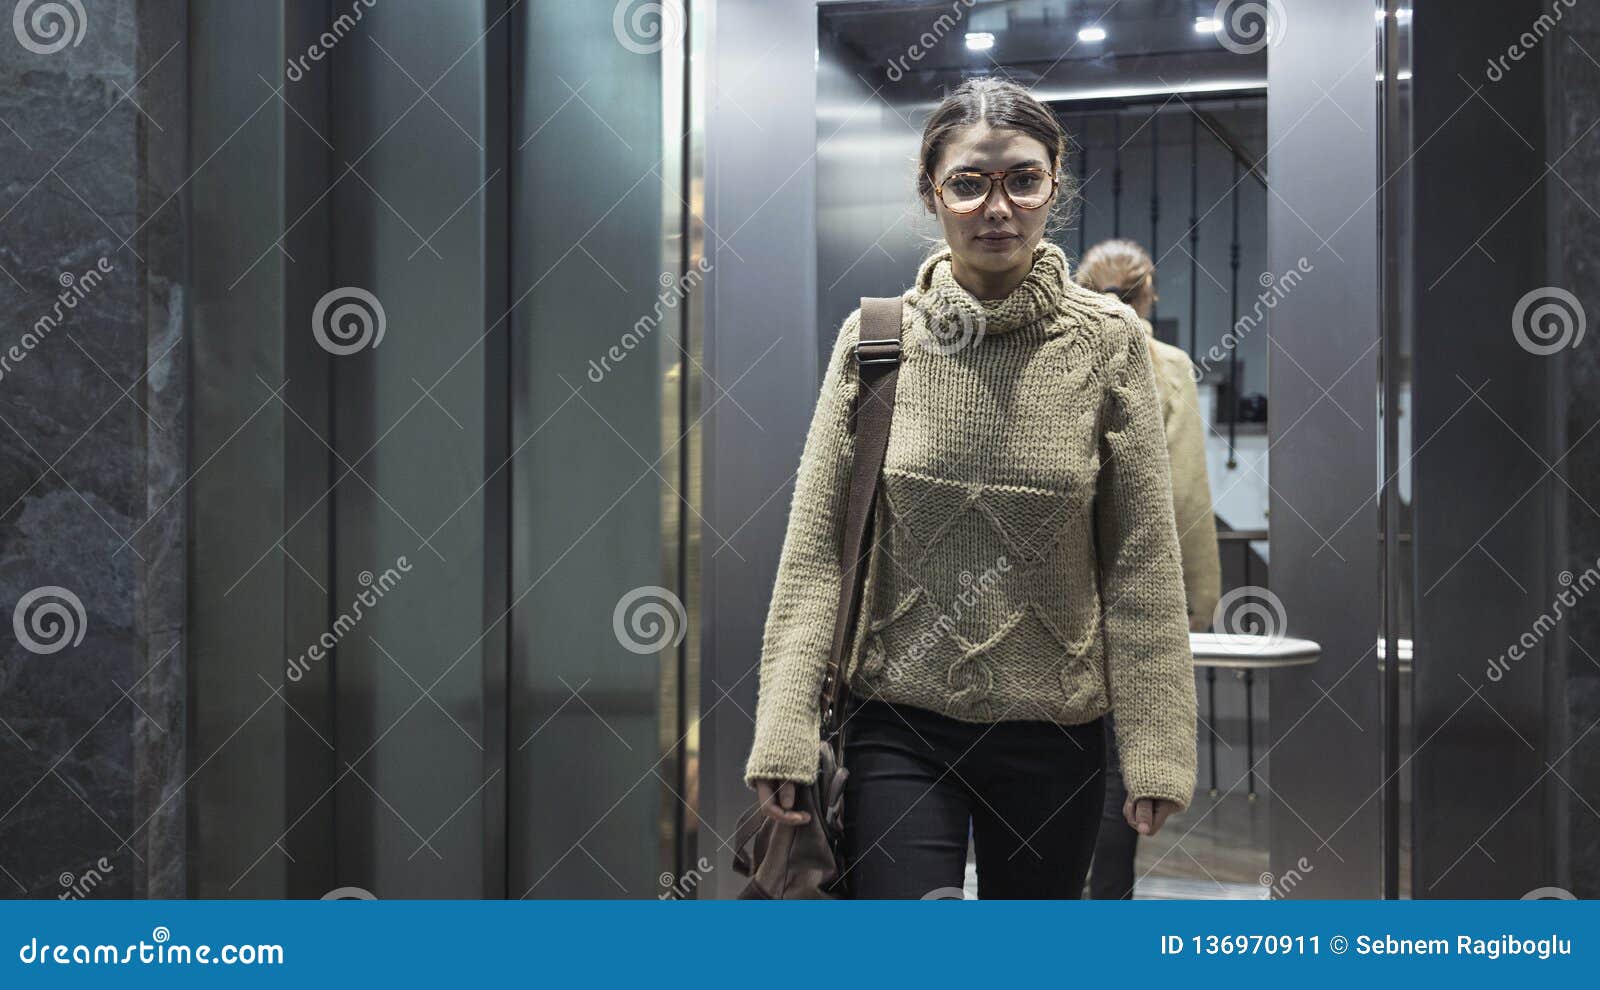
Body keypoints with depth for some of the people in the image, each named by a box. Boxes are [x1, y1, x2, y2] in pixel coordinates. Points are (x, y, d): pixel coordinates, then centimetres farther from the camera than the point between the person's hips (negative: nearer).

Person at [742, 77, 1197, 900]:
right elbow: (814, 547, -4)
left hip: (1054, 728, 1)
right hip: (899, 723, 0)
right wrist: (783, 734, -9)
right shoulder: (874, 337, -3)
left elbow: (1142, 562, -3)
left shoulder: (1108, 340, -4)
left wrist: (1156, 748, -5)